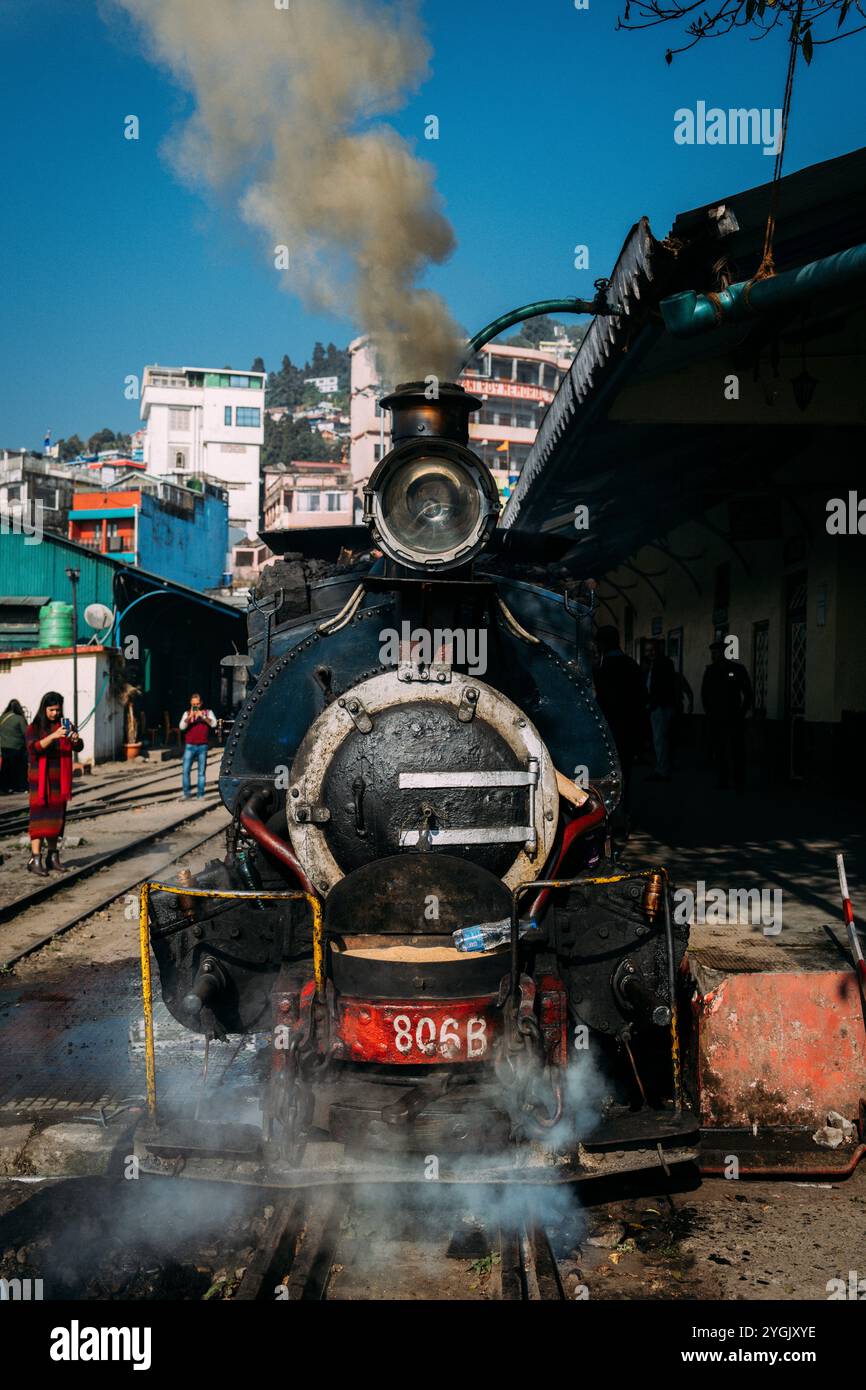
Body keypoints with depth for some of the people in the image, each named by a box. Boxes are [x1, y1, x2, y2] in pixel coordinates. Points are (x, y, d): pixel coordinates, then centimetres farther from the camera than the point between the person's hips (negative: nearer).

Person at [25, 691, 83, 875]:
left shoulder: (65, 725, 8)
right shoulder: (34, 728, -3)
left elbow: (78, 748, -2)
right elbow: (33, 748, -20)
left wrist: (75, 739, -25)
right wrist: (53, 736, -34)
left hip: (60, 779, 4)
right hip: (41, 779, -4)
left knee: (57, 816, 9)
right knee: (40, 816, -10)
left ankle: (52, 855, 18)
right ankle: (35, 859, -14)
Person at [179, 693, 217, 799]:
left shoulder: (208, 712, 8)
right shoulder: (187, 713, 9)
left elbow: (214, 724, -7)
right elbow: (182, 727, -5)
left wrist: (203, 716, -17)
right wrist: (190, 717, -18)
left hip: (202, 746, 0)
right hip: (190, 746, 1)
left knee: (201, 772, 1)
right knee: (186, 770, -6)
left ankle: (201, 794, 5)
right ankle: (187, 792, 5)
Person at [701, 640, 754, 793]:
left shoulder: (738, 669, -5)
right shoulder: (710, 670, 5)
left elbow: (748, 694, 0)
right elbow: (704, 693, 15)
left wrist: (742, 712, -3)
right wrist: (708, 710, 8)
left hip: (734, 718, -3)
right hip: (715, 719, 3)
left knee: (737, 752, -1)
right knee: (718, 751, 6)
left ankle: (740, 784, 6)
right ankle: (722, 782, 15)